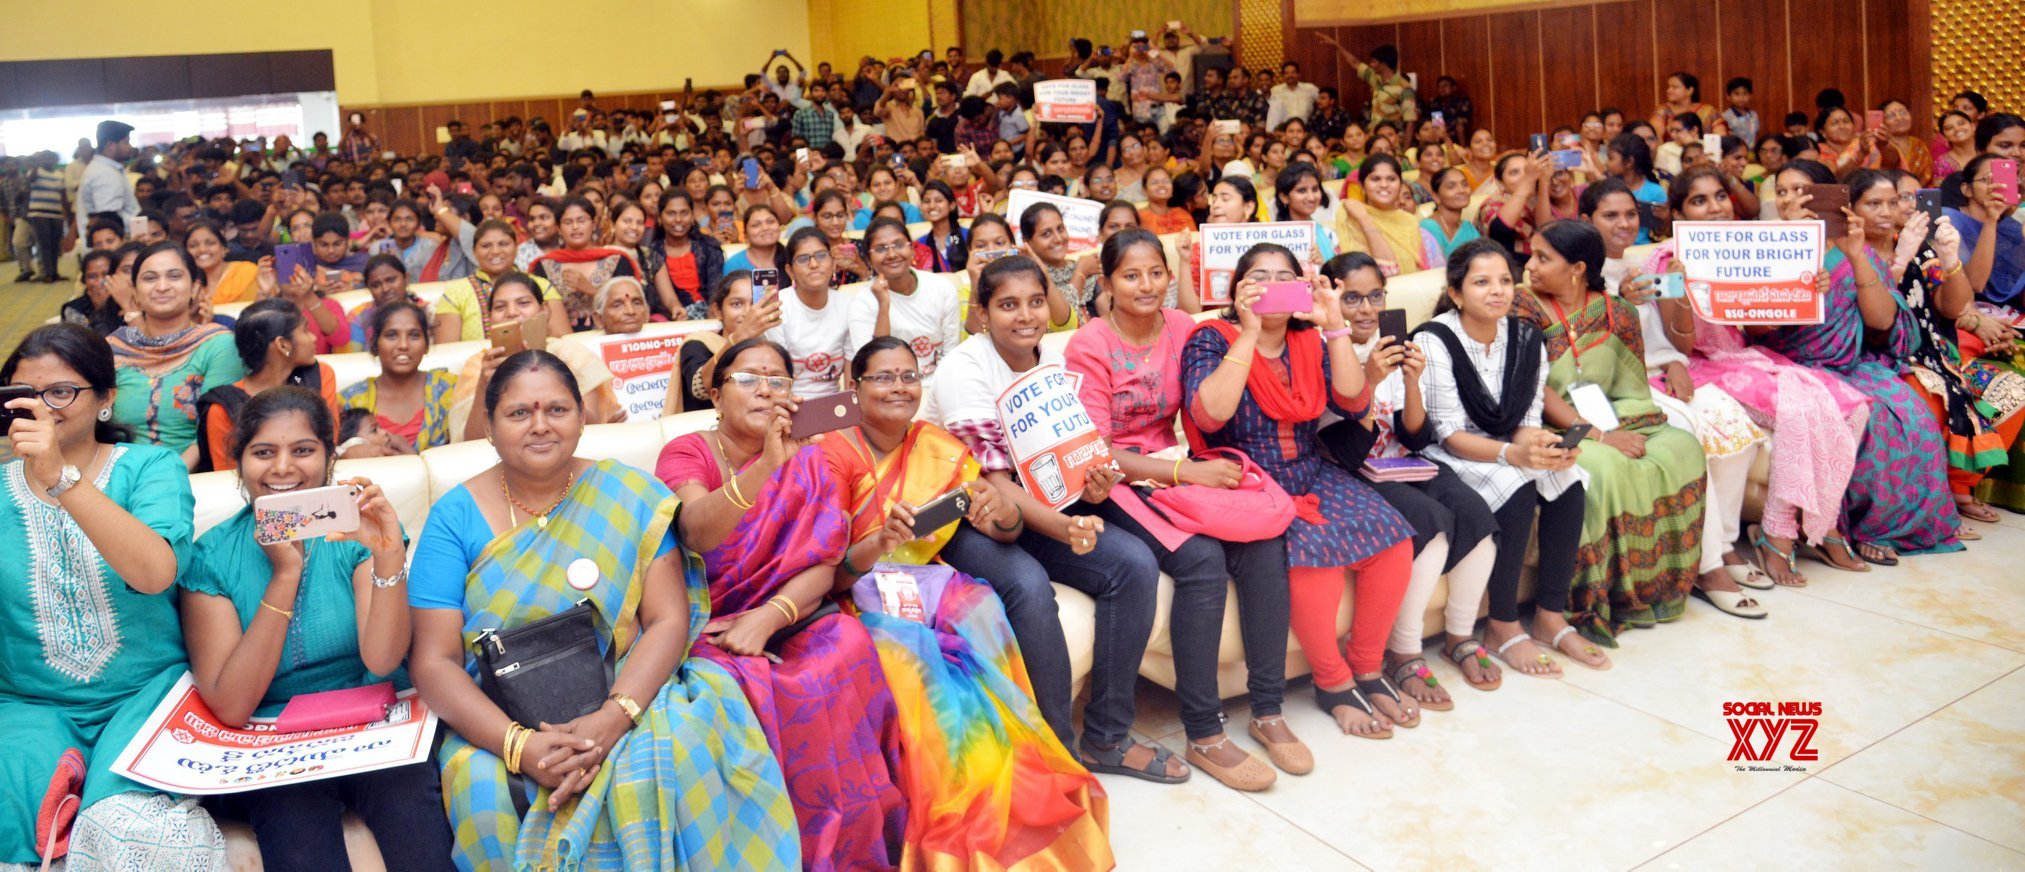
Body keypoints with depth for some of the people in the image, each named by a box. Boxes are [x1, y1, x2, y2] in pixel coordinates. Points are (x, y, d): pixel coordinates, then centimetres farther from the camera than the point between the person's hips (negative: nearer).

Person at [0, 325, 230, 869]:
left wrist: (61, 478, -28)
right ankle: (64, 782, -7)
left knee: (129, 826, -28)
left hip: (147, 688, -2)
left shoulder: (150, 468, 0)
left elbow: (155, 573, -19)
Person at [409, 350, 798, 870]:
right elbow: (434, 660, -5)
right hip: (500, 722, 1)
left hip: (622, 697, 0)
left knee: (664, 762, -30)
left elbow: (669, 620, -5)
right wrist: (519, 744, -21)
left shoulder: (631, 496, 1)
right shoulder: (456, 517, 0)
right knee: (490, 794, -29)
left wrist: (614, 717, -22)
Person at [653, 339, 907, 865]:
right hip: (705, 628, -2)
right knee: (749, 685, -34)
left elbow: (822, 565, -2)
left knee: (847, 645, -29)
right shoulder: (687, 453, -1)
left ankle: (845, 844, -13)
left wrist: (768, 618, -20)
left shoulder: (805, 461, 8)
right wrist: (766, 464, -39)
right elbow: (697, 534, -24)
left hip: (785, 620, 2)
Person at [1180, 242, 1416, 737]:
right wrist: (1248, 333, -23)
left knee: (1391, 535, -17)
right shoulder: (1213, 340, -5)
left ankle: (1368, 669, 1)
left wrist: (1334, 326, -10)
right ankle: (1334, 684, -10)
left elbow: (1353, 404, -3)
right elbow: (1208, 416, -23)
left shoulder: (1310, 343, 12)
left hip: (1311, 478, 6)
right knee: (1315, 548, -31)